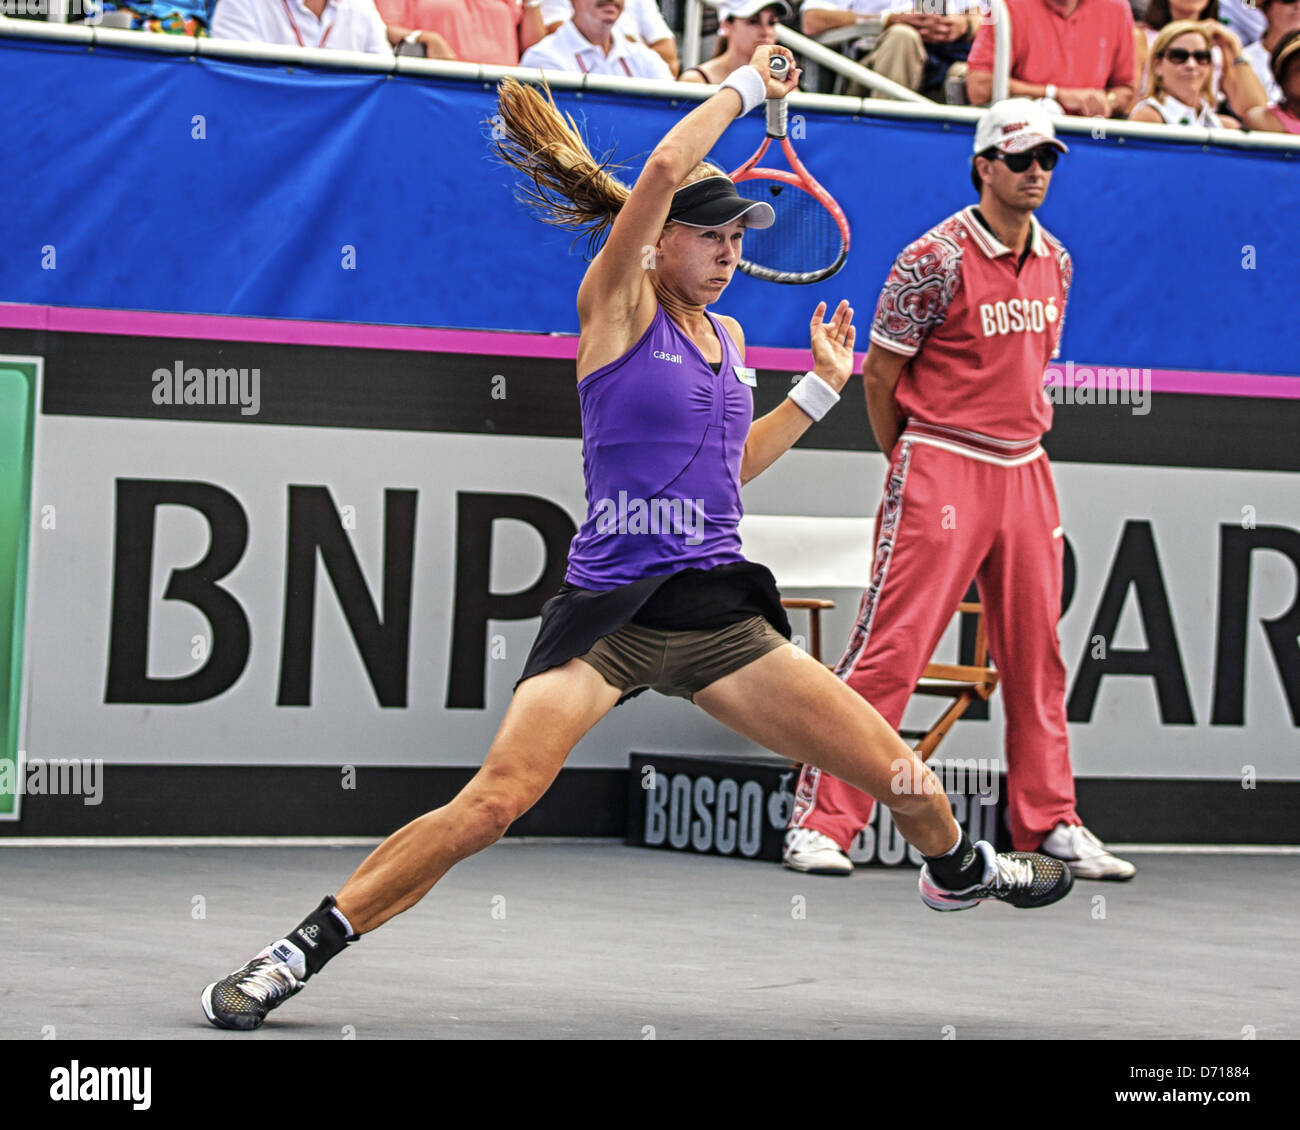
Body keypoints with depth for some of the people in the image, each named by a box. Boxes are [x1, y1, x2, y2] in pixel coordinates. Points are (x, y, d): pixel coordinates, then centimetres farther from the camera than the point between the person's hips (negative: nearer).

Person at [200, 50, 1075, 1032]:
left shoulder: (725, 335, 16)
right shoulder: (619, 308, -3)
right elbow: (662, 170, -18)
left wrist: (820, 387, 25)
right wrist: (746, 85, -7)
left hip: (718, 610, 6)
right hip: (613, 609, -6)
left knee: (898, 773, 6)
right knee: (494, 803, -23)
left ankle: (958, 868, 41)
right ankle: (304, 949, -15)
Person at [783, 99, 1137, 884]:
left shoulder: (1056, 262, 10)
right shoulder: (936, 259, -10)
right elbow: (880, 375, -3)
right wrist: (912, 462, 6)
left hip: (1025, 469, 7)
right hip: (940, 466, -7)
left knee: (1037, 650, 10)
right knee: (893, 645, -10)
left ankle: (1051, 820, 20)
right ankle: (821, 821, -7)